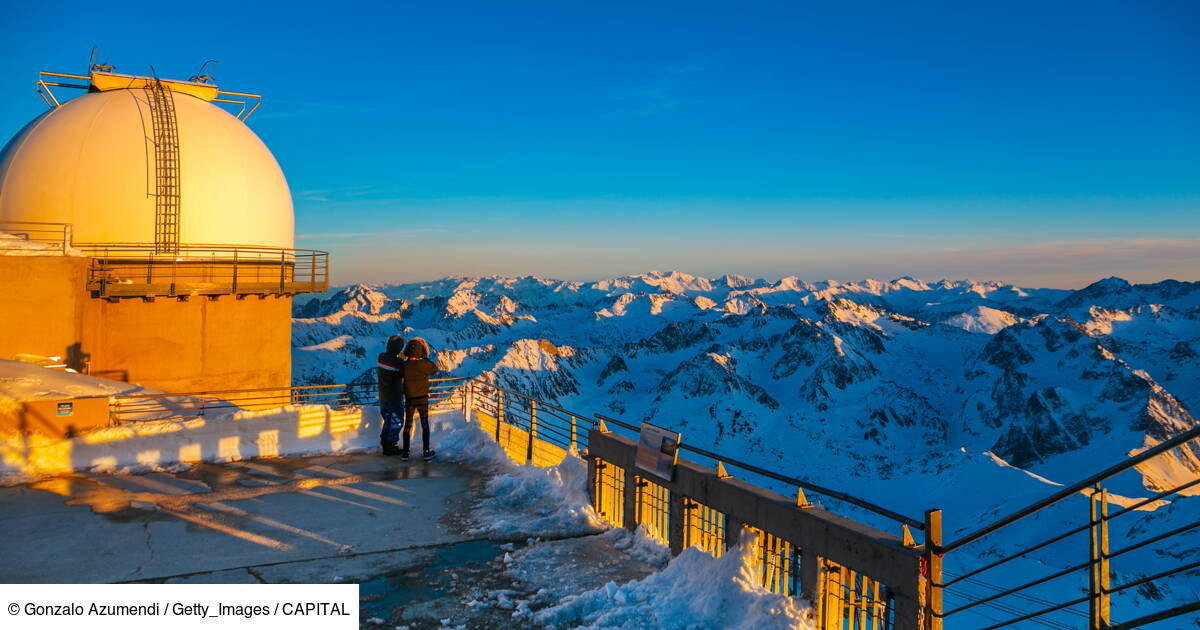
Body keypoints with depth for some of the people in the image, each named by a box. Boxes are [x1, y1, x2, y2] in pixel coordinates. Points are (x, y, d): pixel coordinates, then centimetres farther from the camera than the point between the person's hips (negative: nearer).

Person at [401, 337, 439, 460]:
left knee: (408, 425, 14)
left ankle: (405, 452, 16)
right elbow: (434, 369, -1)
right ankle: (427, 452, 11)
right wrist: (425, 358, -1)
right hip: (422, 399, -2)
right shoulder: (423, 364, -20)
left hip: (409, 400, 2)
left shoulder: (404, 365, -13)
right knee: (425, 425, 11)